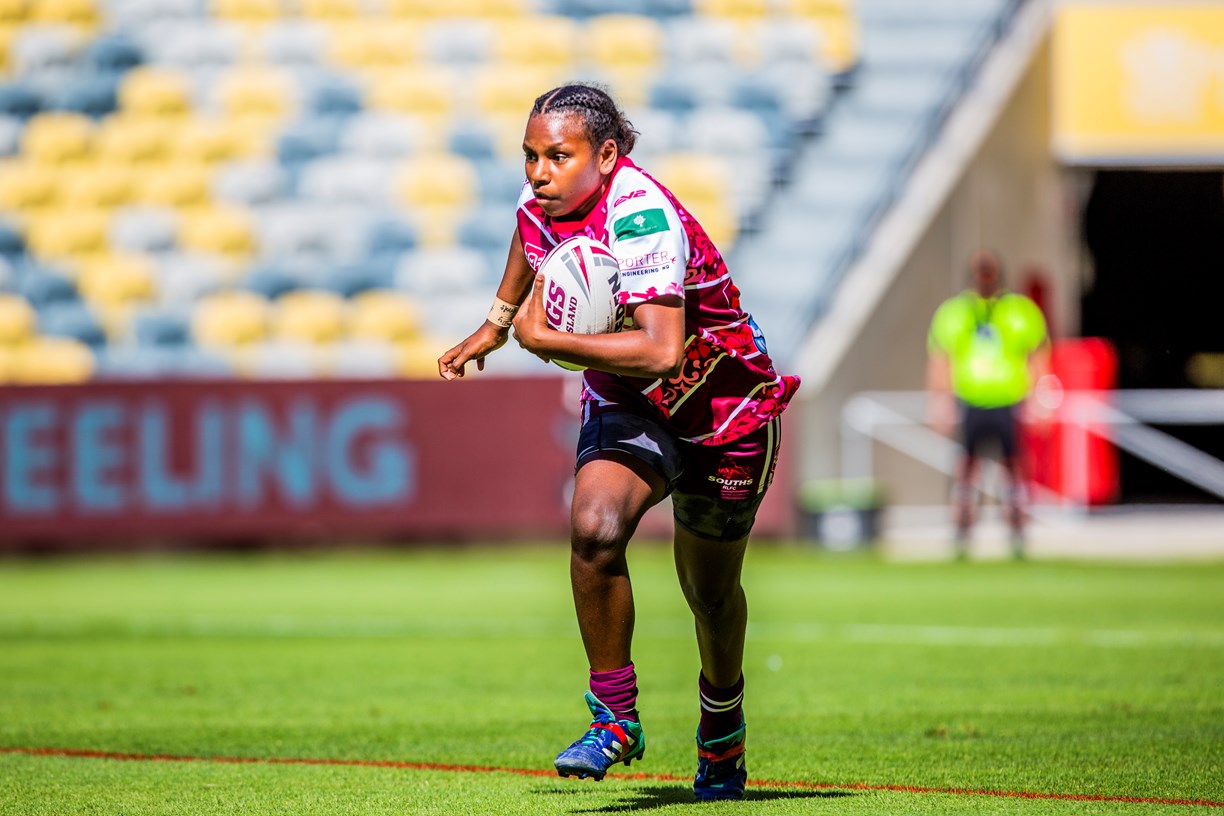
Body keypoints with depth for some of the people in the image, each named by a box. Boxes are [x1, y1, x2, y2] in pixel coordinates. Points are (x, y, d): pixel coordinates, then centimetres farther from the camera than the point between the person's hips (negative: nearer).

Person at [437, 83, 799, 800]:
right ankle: (615, 716, -13)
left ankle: (723, 731, 42)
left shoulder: (641, 219, -32)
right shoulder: (546, 198, -10)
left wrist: (543, 339, -35)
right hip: (626, 407, 5)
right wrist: (491, 330, 29)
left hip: (723, 410, -5)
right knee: (594, 529, -26)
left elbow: (660, 350, -43)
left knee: (712, 594, 12)